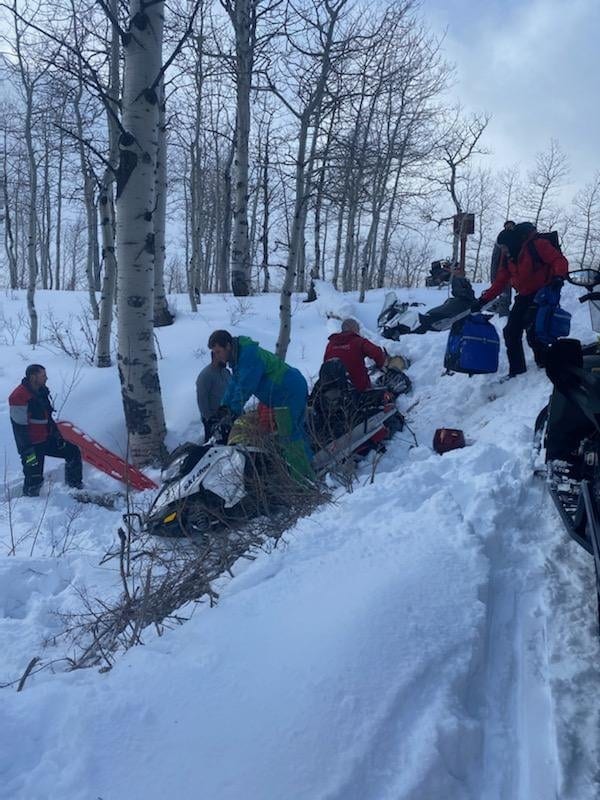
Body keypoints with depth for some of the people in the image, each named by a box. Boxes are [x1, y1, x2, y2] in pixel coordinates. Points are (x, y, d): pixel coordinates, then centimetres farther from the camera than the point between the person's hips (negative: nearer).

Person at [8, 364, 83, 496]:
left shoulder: (41, 391, 6)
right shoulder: (19, 396, -23)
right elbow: (19, 427, -23)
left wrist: (57, 435, 17)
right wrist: (27, 451, -23)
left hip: (47, 439, 9)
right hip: (32, 445, -9)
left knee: (73, 452, 12)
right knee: (34, 479, -4)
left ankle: (75, 484, 28)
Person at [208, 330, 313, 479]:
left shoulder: (249, 357, -24)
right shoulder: (238, 357, 10)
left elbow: (244, 387, -26)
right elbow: (234, 383, 12)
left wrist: (233, 411, -20)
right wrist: (224, 406, 1)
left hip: (290, 392, -11)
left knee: (289, 435, -12)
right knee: (297, 432, 16)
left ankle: (306, 476, -7)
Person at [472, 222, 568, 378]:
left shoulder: (537, 245, -16)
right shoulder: (507, 257, 5)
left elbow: (559, 260, -18)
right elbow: (500, 282, 8)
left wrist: (558, 276, -39)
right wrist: (483, 300, 2)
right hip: (524, 296, 7)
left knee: (533, 331, -21)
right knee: (511, 332, 0)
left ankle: (545, 364, -3)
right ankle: (516, 371, 9)